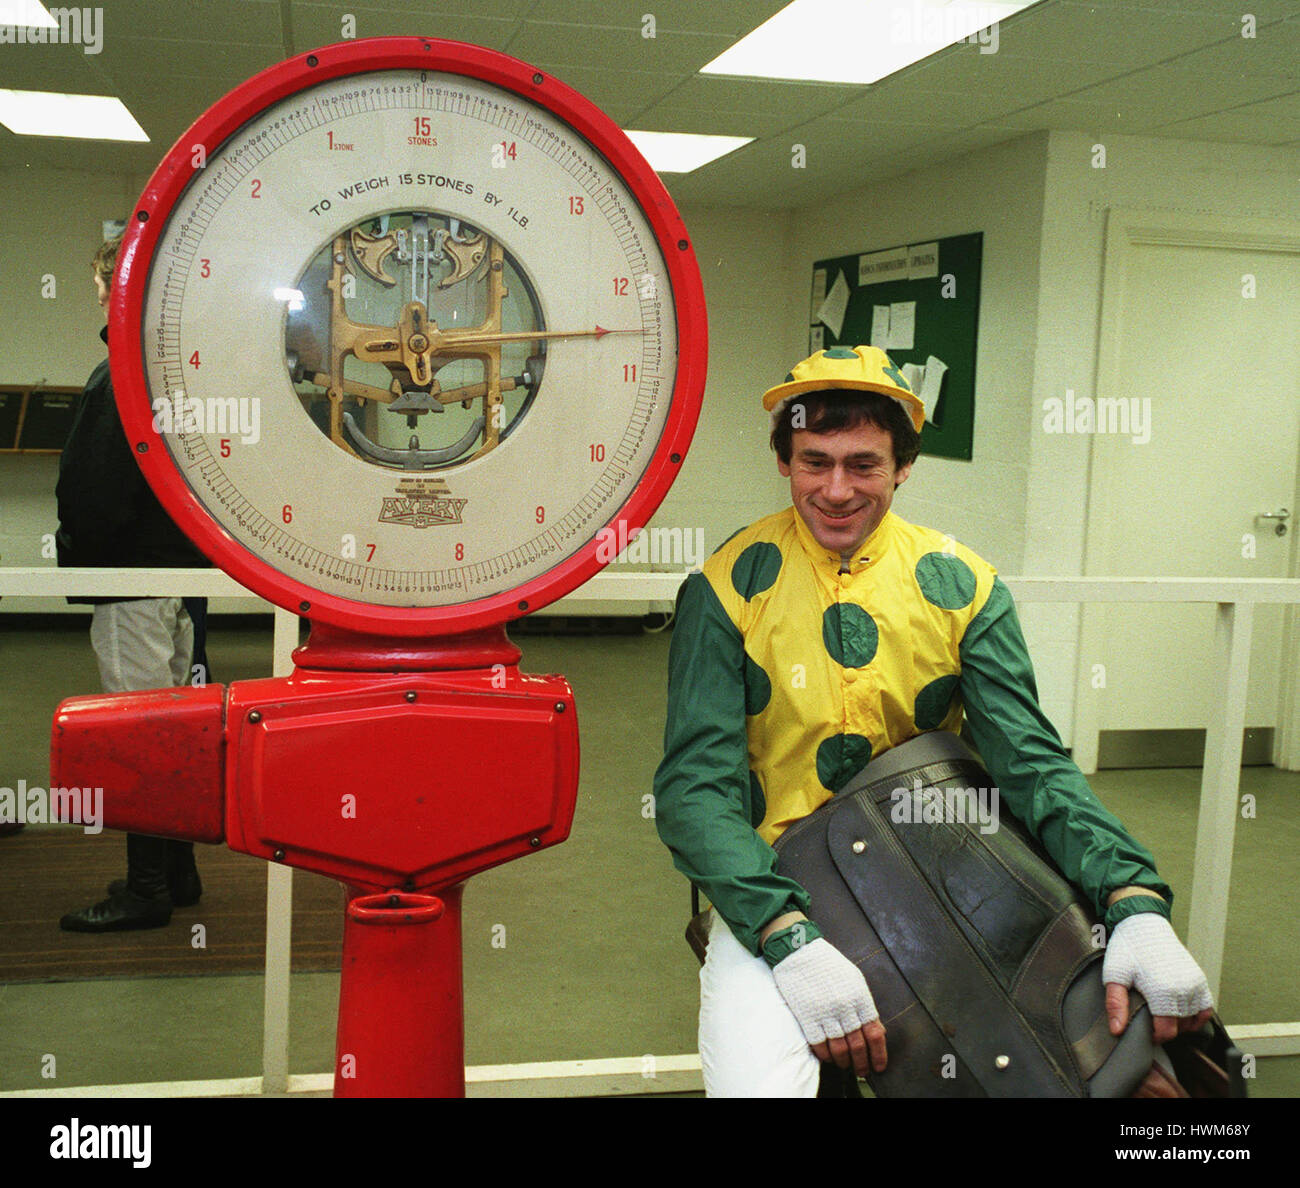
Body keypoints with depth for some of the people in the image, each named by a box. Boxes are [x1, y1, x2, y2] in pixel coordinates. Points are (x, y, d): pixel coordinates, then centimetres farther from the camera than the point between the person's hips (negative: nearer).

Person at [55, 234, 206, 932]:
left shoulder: (122, 378, -17)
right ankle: (177, 873, 24)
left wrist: (78, 562, -5)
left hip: (133, 577, -10)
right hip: (180, 567, 10)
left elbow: (99, 494, -19)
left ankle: (147, 889, 4)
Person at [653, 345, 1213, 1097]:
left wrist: (1135, 905, -23)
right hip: (774, 886, -3)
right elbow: (695, 785, -11)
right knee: (756, 1078, -29)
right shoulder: (731, 588, -5)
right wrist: (790, 938, -27)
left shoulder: (963, 586, 1)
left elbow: (1031, 760, -5)